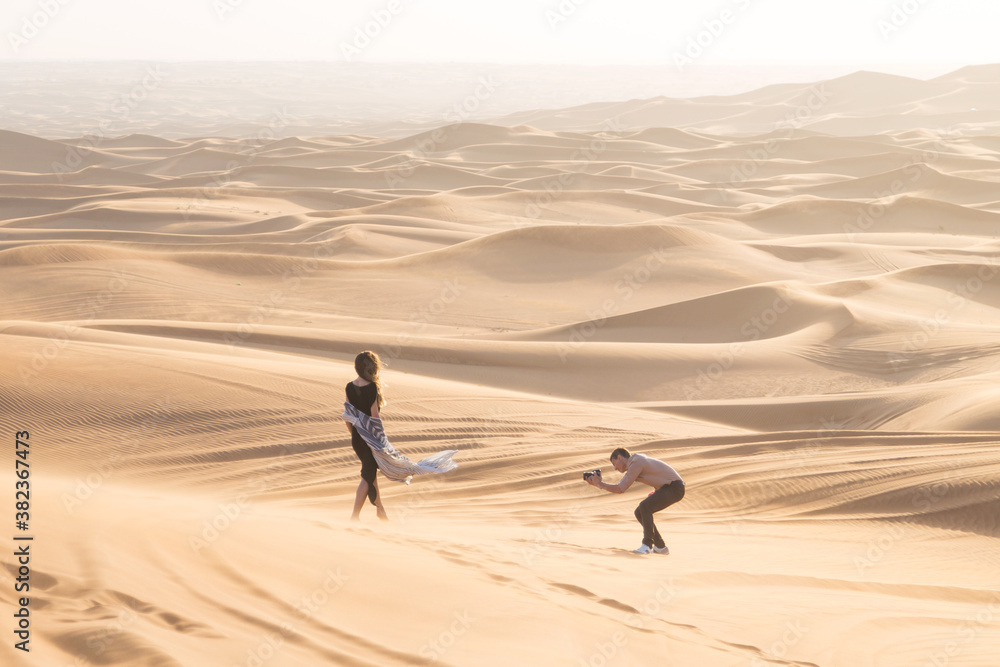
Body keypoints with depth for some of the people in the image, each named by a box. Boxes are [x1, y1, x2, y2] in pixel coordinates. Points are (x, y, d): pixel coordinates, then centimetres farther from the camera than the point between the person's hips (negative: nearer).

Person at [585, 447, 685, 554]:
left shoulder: (636, 463, -17)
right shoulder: (634, 463, 15)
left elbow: (620, 489, -17)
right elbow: (619, 485, 21)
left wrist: (600, 484, -7)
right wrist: (598, 482, 11)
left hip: (675, 488, -10)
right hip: (666, 488, 10)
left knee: (644, 507, -26)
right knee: (640, 513, 6)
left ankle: (647, 545, -21)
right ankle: (660, 546, 11)